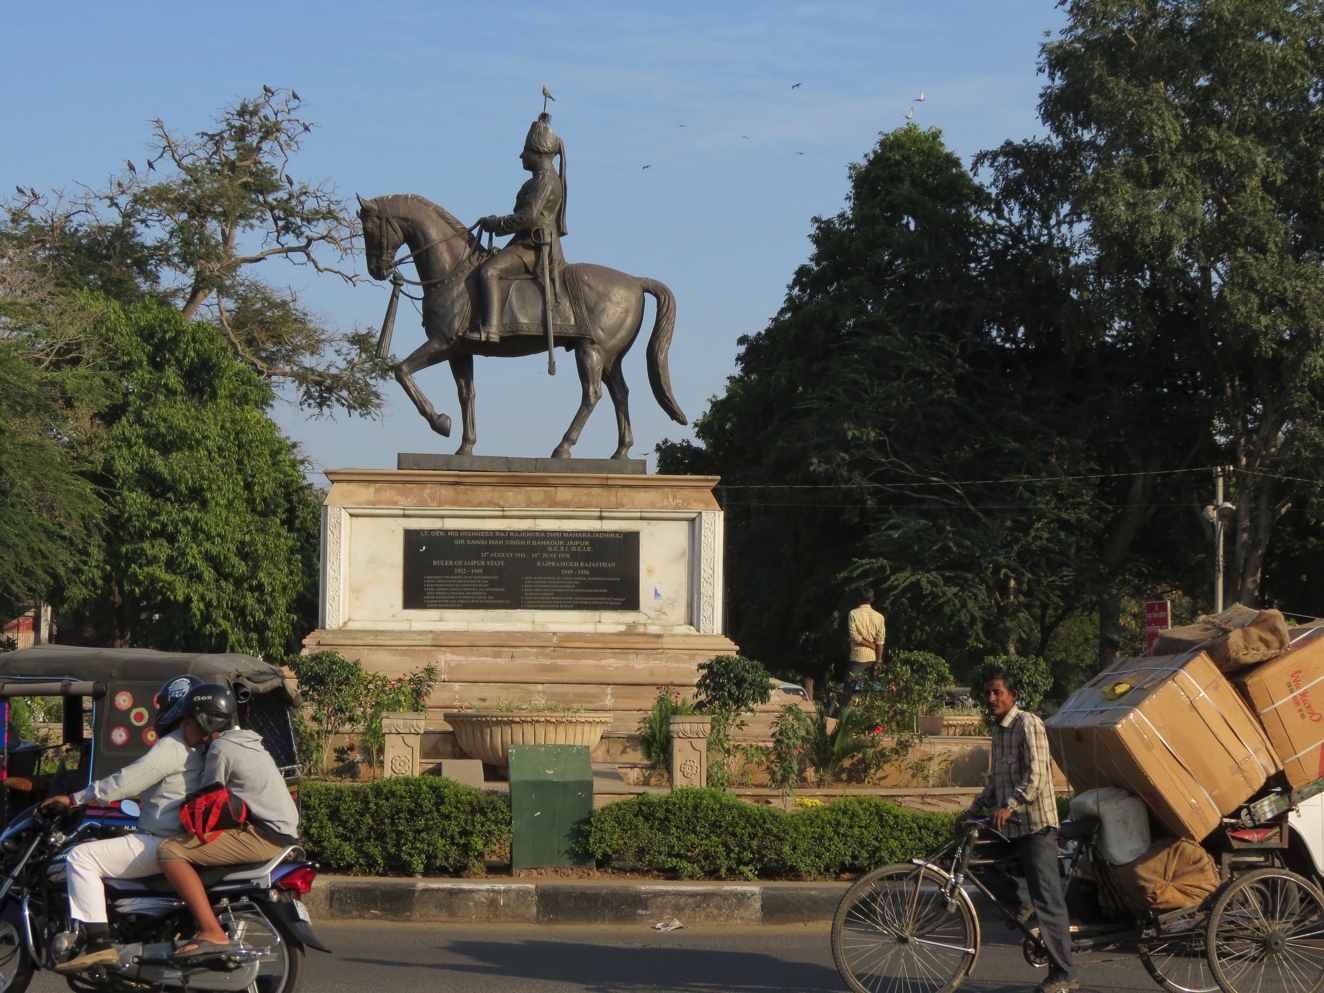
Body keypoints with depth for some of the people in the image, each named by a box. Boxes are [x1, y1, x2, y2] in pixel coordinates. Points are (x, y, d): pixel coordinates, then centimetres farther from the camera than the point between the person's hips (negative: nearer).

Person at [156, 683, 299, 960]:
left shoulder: (220, 749, -8)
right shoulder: (246, 741, 21)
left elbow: (205, 804, -2)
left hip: (262, 835, -10)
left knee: (170, 852, -16)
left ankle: (212, 932, -25)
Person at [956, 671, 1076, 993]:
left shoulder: (1028, 724, -11)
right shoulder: (998, 729, 15)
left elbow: (1036, 774, -21)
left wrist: (1009, 805, -33)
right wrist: (973, 810, 20)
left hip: (1035, 822, -9)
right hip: (1009, 823, 9)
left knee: (1047, 899, -8)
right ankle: (1017, 905, 14)